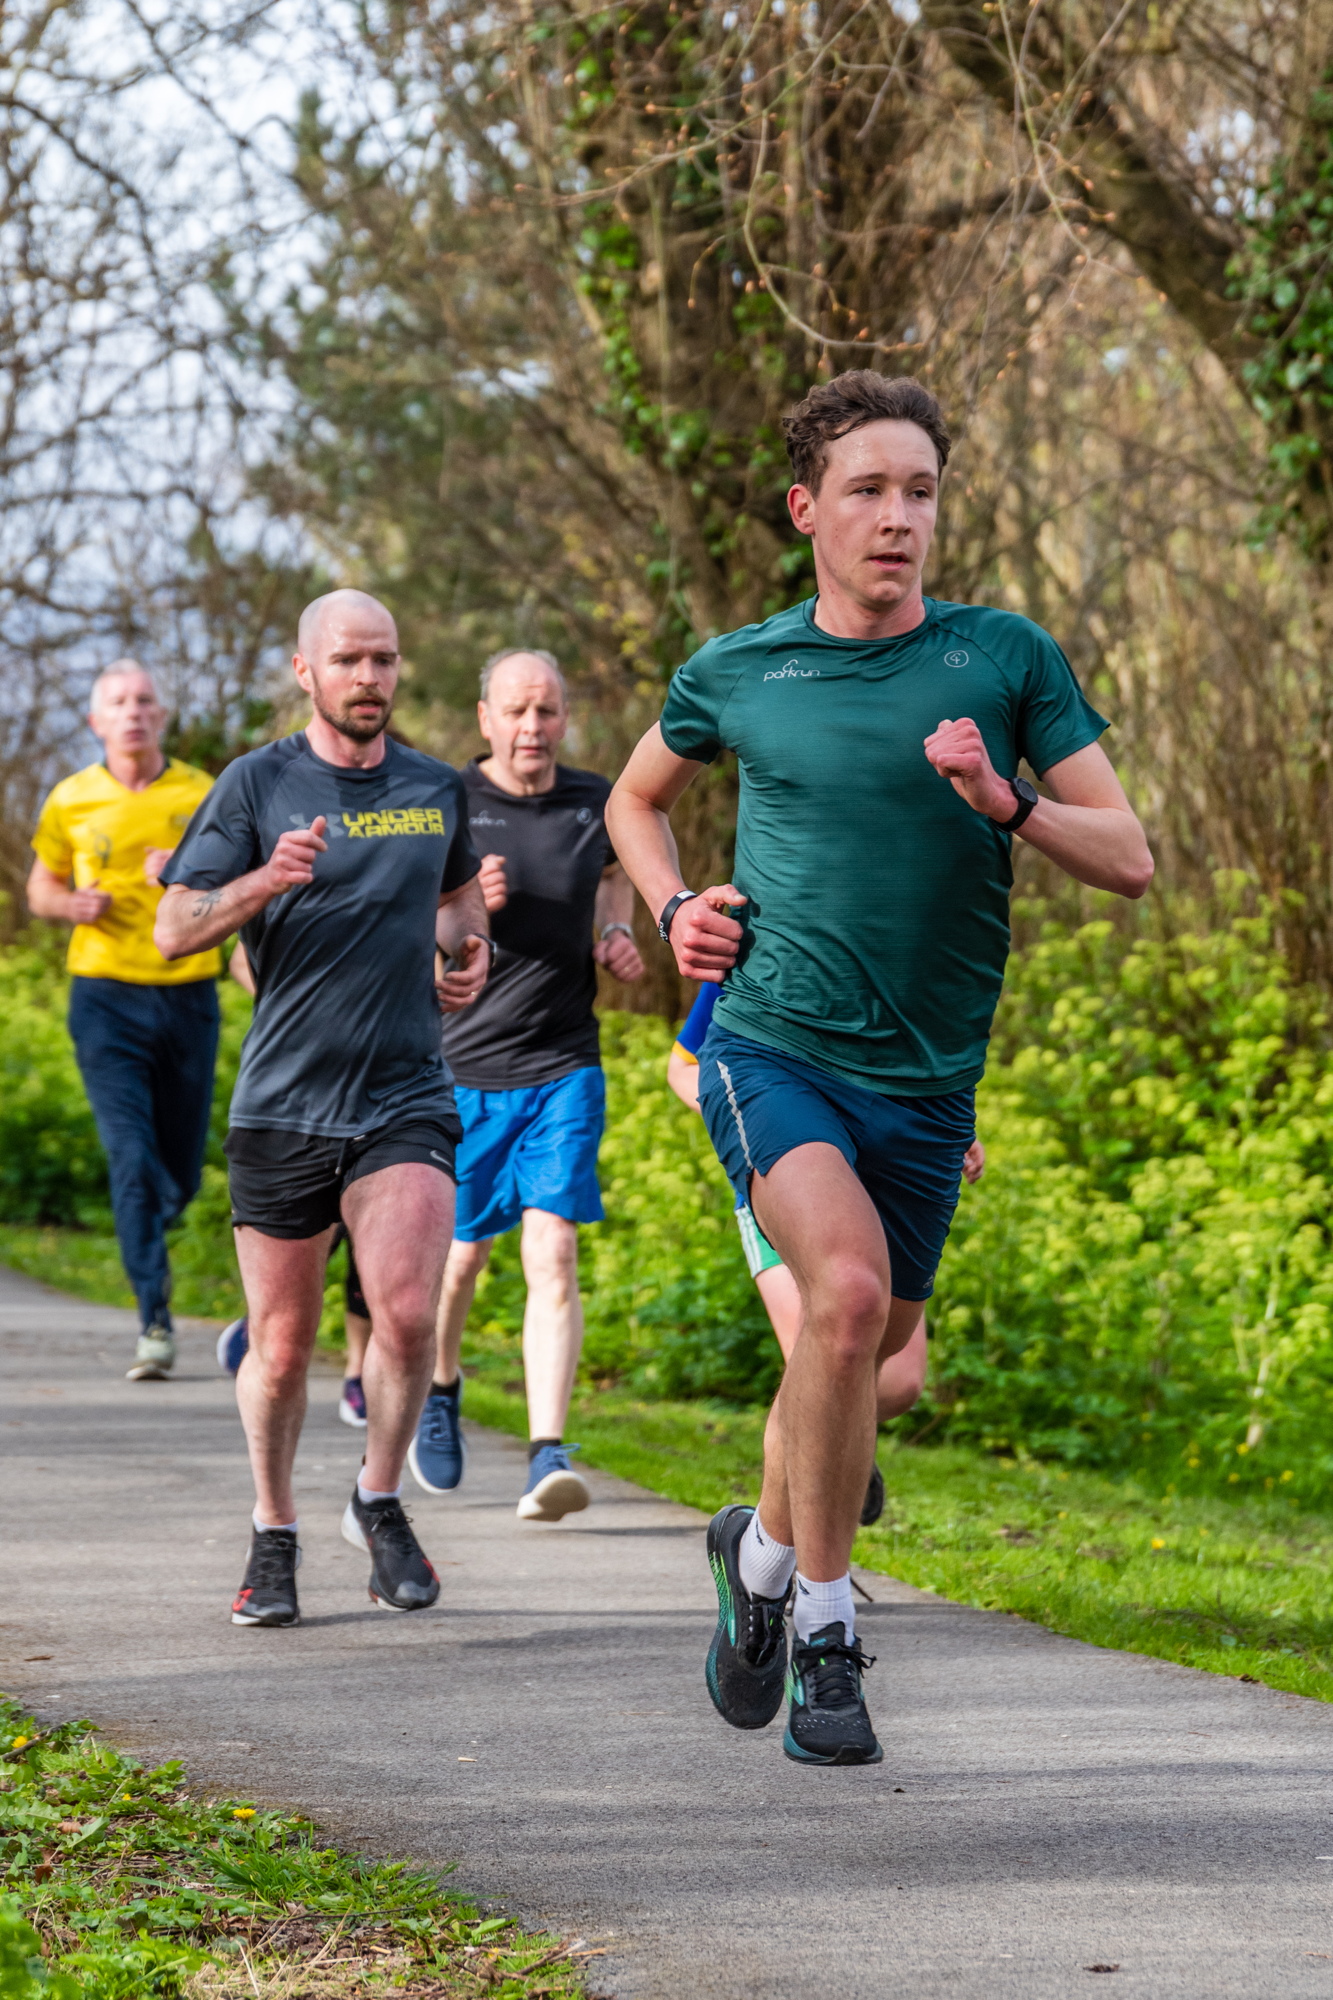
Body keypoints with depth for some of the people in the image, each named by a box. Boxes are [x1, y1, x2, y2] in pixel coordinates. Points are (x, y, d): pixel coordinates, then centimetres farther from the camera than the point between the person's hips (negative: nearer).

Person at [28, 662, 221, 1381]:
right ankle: (155, 1322, -13)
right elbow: (40, 888, 16)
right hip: (106, 997, -1)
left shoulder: (201, 796, 3)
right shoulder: (70, 802, 3)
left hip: (188, 996, 1)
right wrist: (72, 904, -6)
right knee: (132, 1160, -16)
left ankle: (148, 1247, 44)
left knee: (181, 1173, 10)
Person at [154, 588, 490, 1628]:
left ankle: (380, 1502, 6)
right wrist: (263, 882, -24)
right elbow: (176, 928, -6)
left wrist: (469, 946, 8)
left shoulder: (436, 789, 9)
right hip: (281, 1105, -1)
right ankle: (275, 1533, 27)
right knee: (282, 1346, 5)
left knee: (408, 1312, -18)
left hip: (405, 1101, 1)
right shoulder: (257, 784, -1)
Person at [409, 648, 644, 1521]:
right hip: (459, 1066, -1)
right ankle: (439, 1388, 43)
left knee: (553, 1254, -13)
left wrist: (620, 933, 7)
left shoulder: (596, 802, 3)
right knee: (461, 1251, 11)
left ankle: (548, 1456, -18)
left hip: (563, 1070, 1)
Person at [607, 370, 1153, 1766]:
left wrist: (1004, 803, -18)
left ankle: (763, 1542, 45)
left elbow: (1129, 861, 0)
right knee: (848, 1288, -26)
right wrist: (674, 908, 5)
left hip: (926, 1076, 3)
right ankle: (822, 1627, -13)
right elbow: (637, 796, 23)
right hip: (769, 1040, -3)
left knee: (871, 1342, 15)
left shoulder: (1007, 659, 1)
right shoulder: (736, 673, 2)